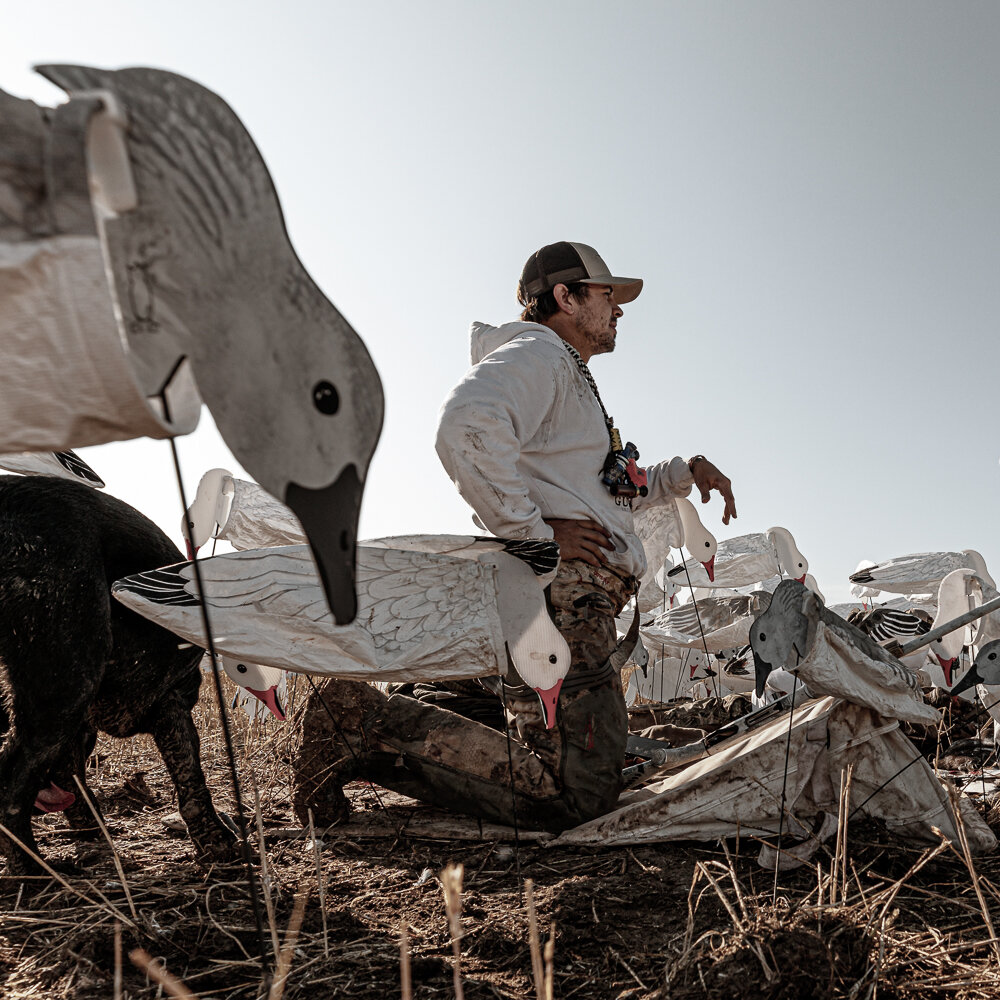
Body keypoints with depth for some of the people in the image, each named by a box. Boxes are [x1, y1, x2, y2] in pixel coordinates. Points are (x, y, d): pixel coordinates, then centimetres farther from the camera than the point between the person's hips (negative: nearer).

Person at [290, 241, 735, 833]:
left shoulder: (572, 381, 32)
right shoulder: (536, 354, -2)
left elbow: (608, 494, 41)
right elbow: (466, 428, -25)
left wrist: (685, 472, 28)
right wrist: (536, 533, -20)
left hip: (582, 606, 11)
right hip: (558, 596, -11)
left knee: (591, 777, 10)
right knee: (575, 797, -15)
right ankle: (370, 720, -10)